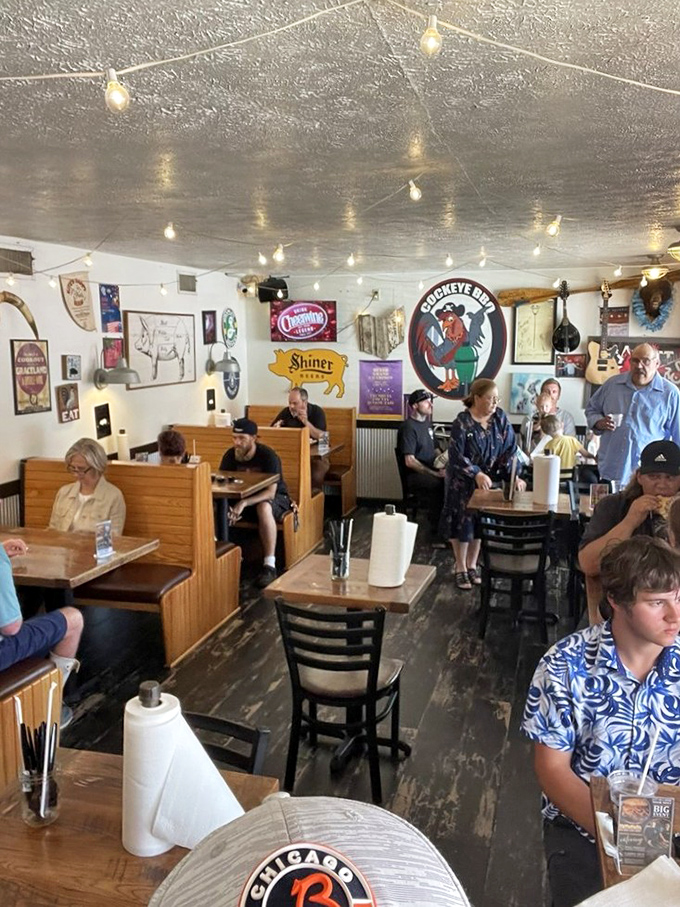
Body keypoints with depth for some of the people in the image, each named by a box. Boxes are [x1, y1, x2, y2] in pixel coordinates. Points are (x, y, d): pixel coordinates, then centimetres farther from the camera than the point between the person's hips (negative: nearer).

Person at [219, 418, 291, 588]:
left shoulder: (268, 456, -22)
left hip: (275, 498, -4)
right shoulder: (230, 455, -8)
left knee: (264, 508, -40)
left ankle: (270, 565, -39)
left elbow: (270, 492, -29)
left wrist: (244, 503, -44)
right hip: (242, 497, 5)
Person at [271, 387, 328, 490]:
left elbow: (322, 437, -17)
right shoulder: (286, 412, 4)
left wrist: (306, 422, -25)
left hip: (316, 455, -3)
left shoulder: (317, 412, -5)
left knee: (315, 476, -33)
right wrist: (276, 428, -17)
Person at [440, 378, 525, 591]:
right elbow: (456, 456, -22)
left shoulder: (500, 418, -6)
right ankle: (460, 568, 21)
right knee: (462, 522, 4)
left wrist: (513, 475, -19)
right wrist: (477, 474, -34)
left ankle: (472, 565, 29)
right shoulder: (462, 423, -19)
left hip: (488, 479, 4)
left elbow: (510, 449, -6)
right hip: (463, 482, -4)